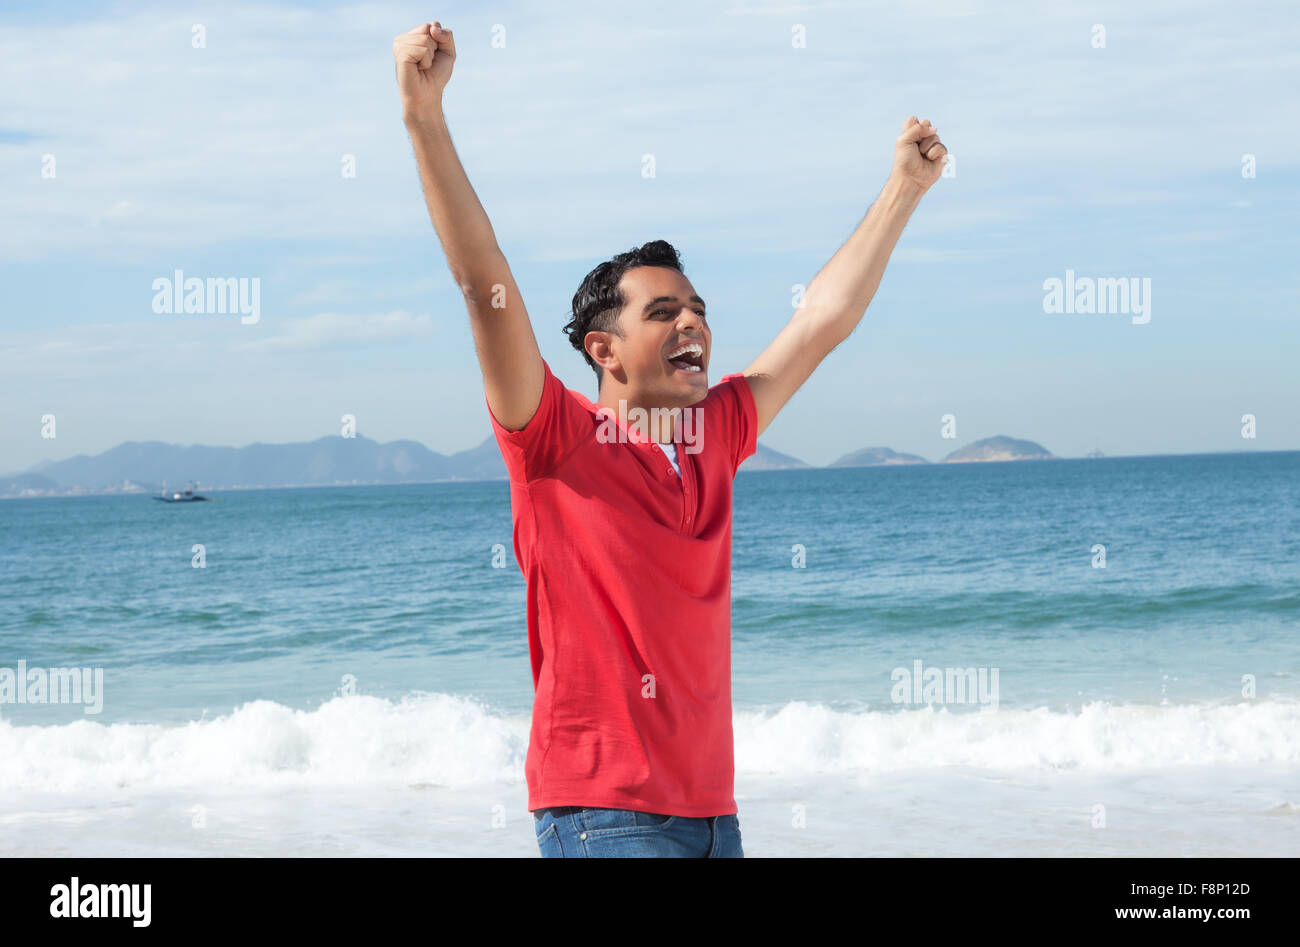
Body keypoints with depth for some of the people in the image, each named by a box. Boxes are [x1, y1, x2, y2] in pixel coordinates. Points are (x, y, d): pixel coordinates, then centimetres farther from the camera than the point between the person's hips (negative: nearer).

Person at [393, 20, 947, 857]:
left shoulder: (714, 438, 11)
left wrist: (905, 187, 24)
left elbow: (824, 319, 19)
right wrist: (426, 117, -23)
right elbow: (485, 285, -14)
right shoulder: (557, 441, -4)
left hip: (711, 810, 7)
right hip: (603, 811, -7)